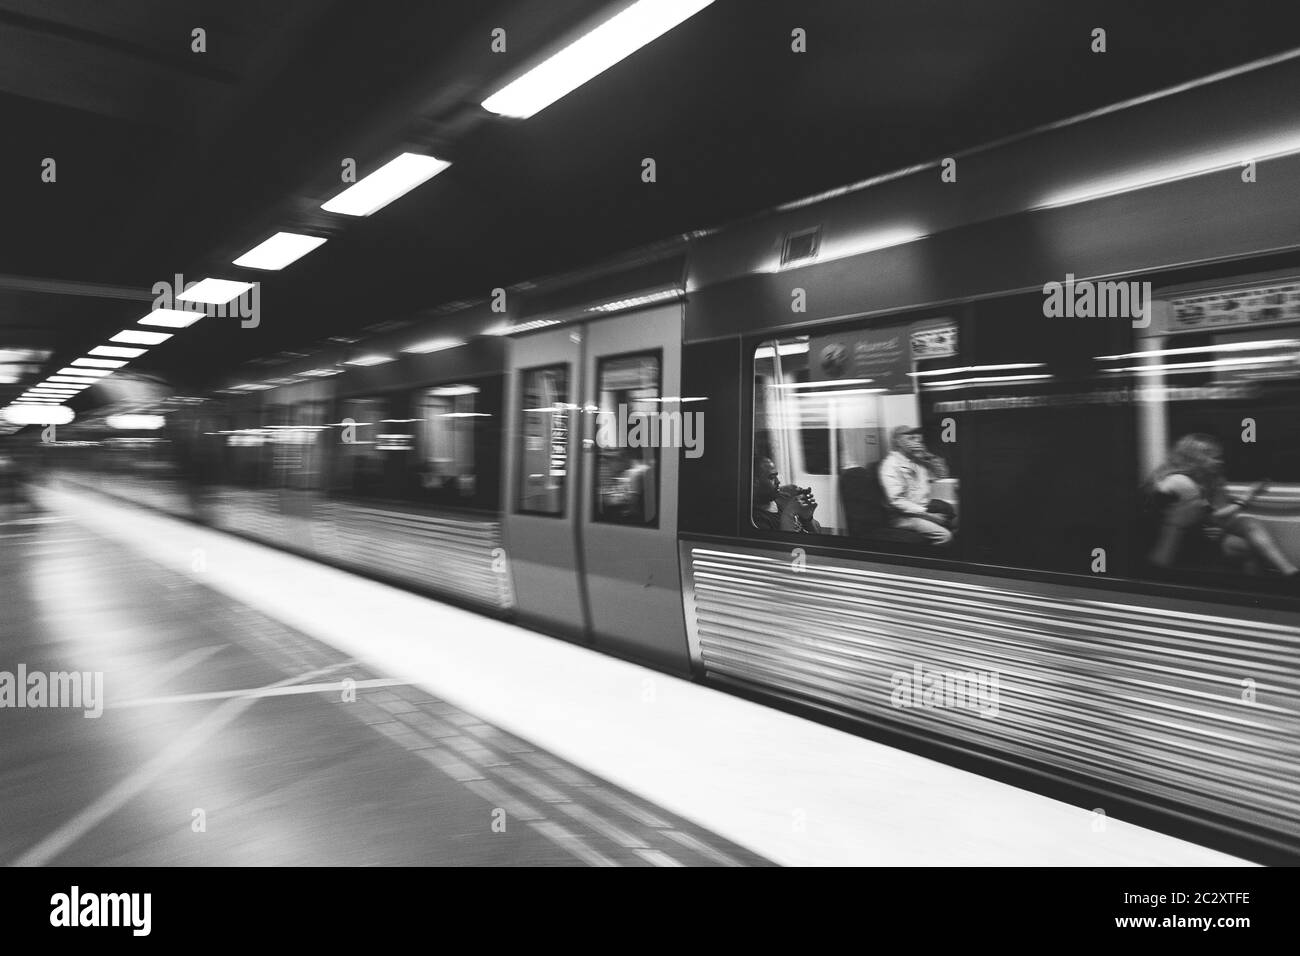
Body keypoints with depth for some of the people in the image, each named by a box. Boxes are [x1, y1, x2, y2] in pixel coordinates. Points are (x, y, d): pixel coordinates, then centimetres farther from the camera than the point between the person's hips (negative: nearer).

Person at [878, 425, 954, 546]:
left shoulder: (917, 461, 13)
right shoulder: (891, 465, -10)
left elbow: (942, 475, 24)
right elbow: (896, 501, -18)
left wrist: (931, 457, 6)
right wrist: (927, 514, -21)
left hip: (925, 508, 9)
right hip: (905, 516, -9)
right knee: (943, 535, -27)